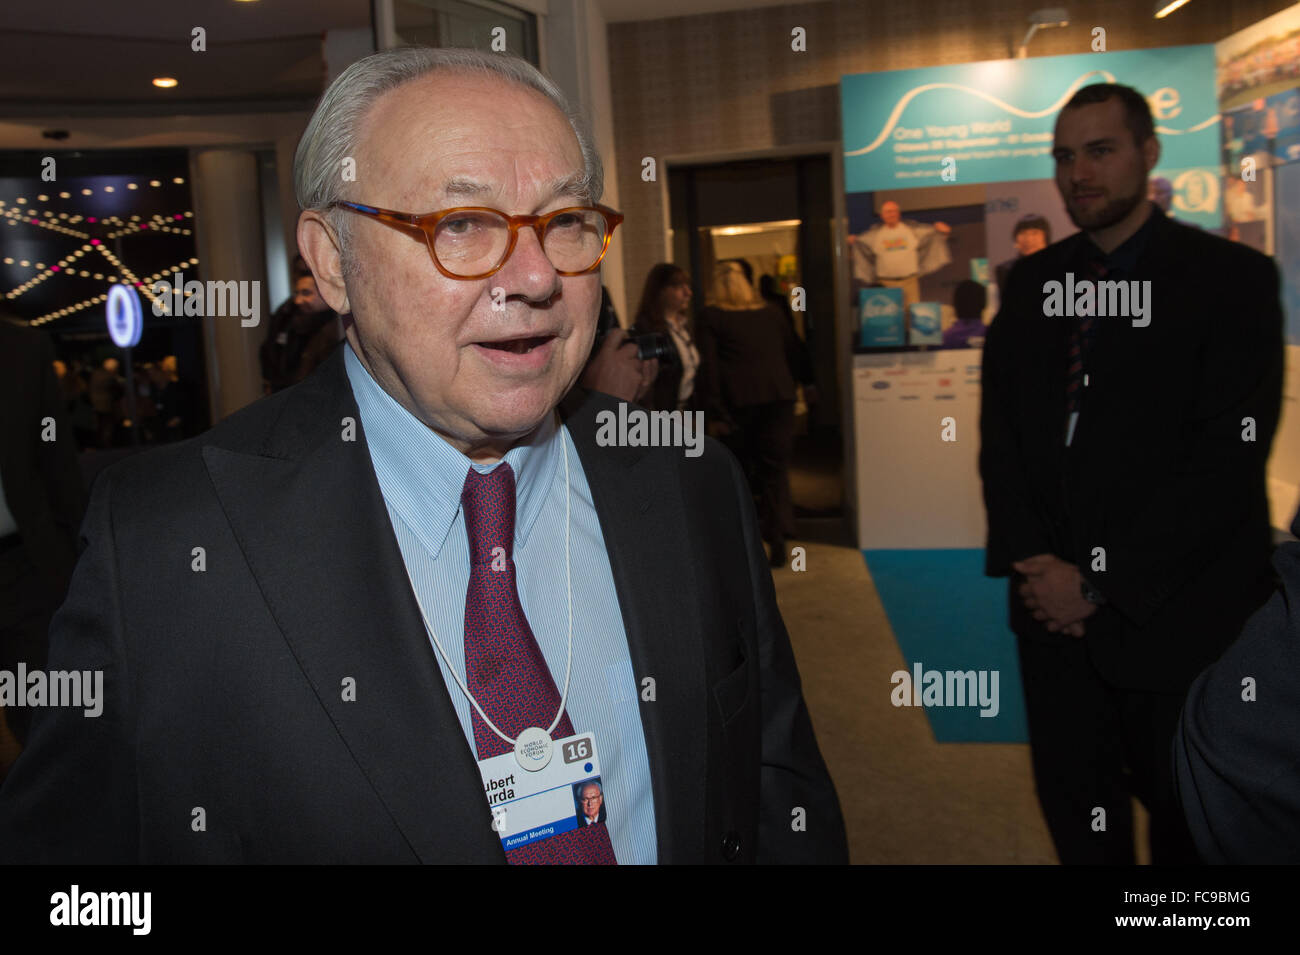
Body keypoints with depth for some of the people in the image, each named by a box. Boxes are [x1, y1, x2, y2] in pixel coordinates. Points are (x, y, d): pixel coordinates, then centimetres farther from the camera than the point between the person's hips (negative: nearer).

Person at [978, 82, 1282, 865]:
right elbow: (1000, 434, 6)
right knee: (1075, 809, 15)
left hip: (1175, 614, -4)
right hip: (1055, 601, 4)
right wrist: (1035, 562, -8)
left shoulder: (1232, 278, -7)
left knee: (1188, 821, 13)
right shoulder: (1032, 283, 8)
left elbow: (1228, 460, -14)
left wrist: (1101, 582, -16)